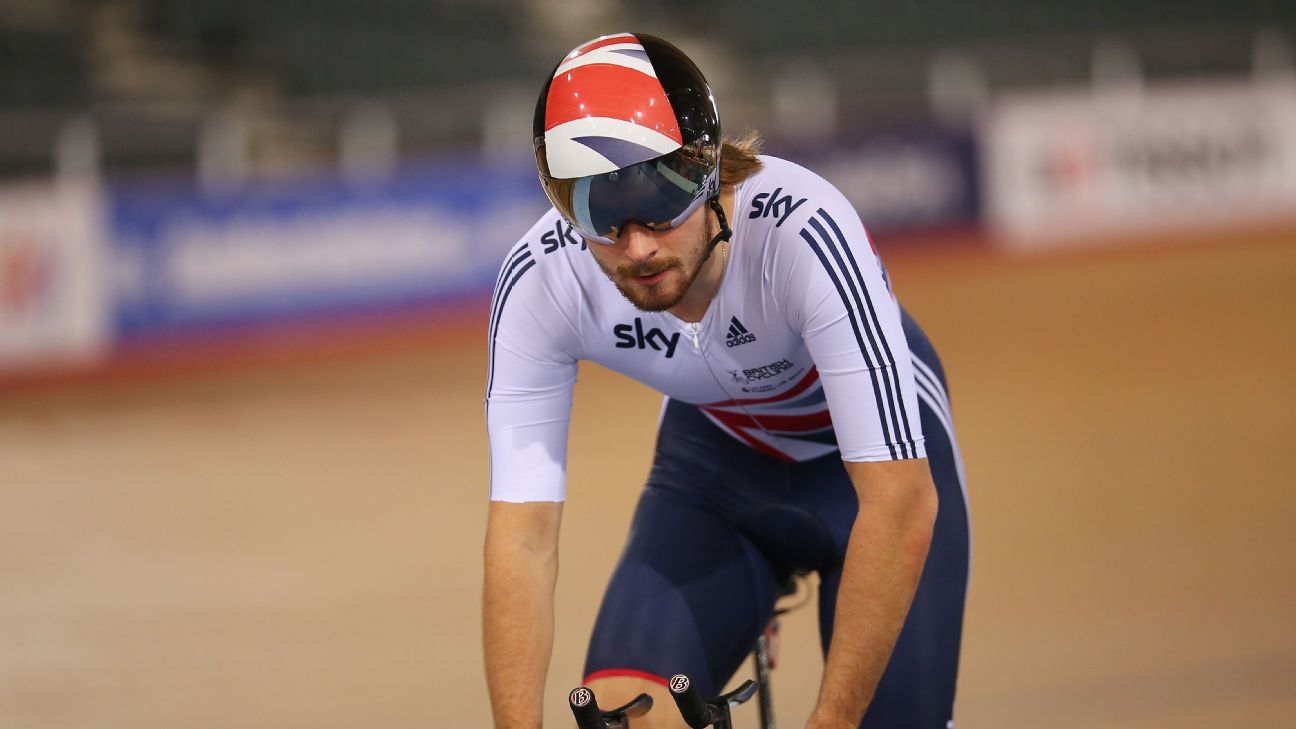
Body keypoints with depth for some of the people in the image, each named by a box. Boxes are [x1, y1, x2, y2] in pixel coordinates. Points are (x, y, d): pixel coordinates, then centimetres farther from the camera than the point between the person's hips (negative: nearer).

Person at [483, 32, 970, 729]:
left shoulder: (804, 231, -37)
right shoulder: (539, 282, -27)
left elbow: (901, 500, -39)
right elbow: (522, 538, -27)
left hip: (870, 459, -2)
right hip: (715, 462, 2)